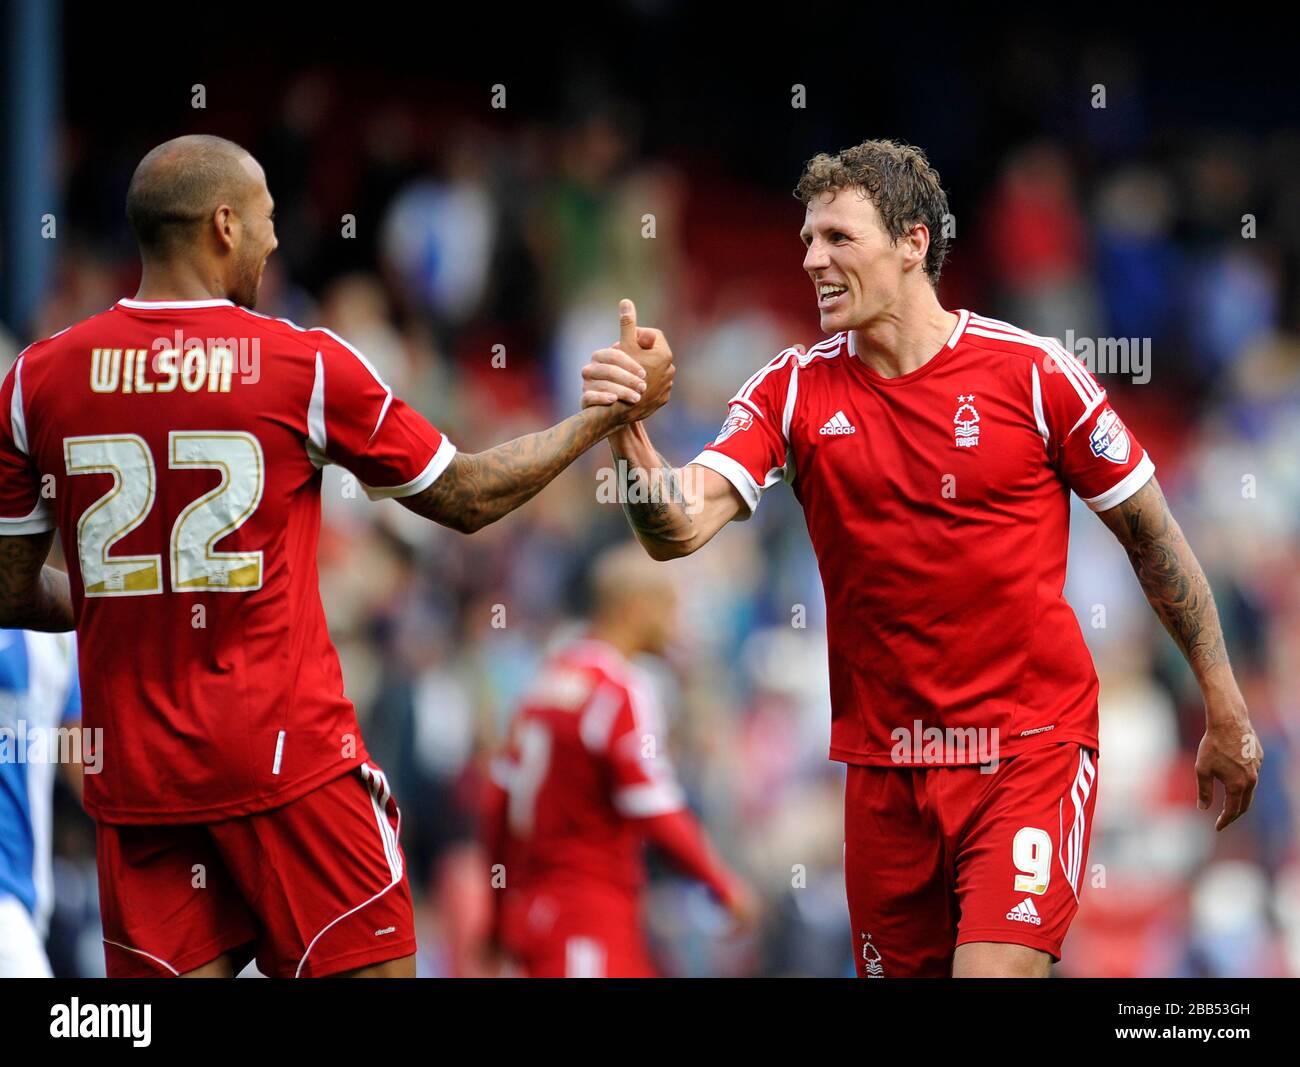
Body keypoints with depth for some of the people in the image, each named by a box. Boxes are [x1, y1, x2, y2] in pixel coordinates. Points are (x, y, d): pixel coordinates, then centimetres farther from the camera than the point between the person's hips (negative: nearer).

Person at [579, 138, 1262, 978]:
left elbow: (1151, 533, 3)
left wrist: (1226, 711, 6)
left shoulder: (1035, 374, -6)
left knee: (994, 972, -21)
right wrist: (629, 437, -34)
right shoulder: (793, 391, 1)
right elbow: (680, 529, -12)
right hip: (885, 765, 4)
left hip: (1031, 748, -4)